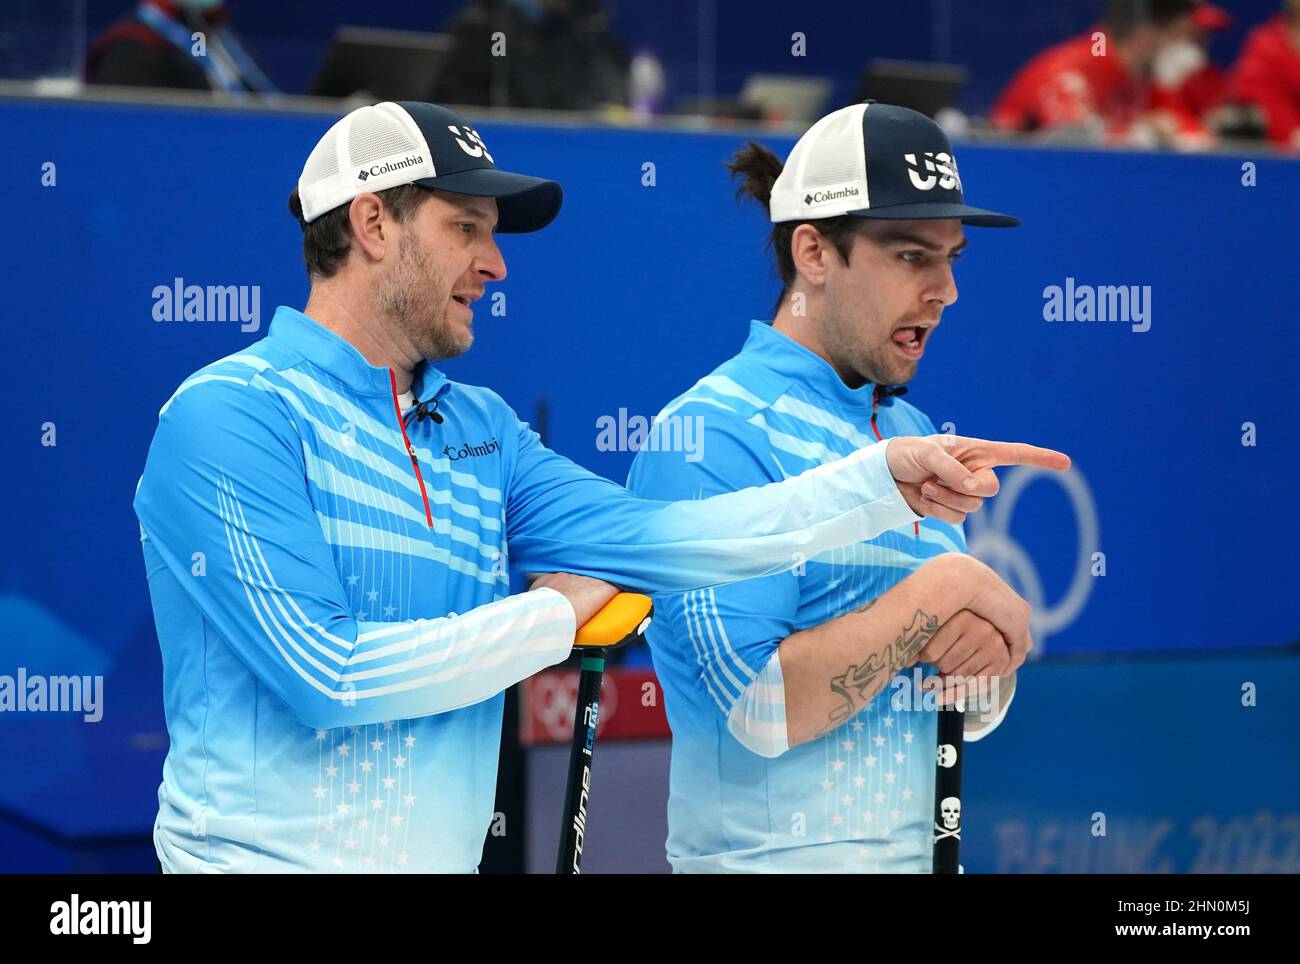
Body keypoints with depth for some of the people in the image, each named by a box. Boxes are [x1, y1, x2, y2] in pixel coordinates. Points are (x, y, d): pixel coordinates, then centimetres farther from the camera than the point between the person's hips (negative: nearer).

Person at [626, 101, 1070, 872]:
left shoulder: (915, 434, 9)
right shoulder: (712, 435, -14)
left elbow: (977, 715, 13)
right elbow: (765, 709, -23)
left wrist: (988, 652, -8)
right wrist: (941, 591, -17)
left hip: (918, 849, 7)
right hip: (775, 859, -7)